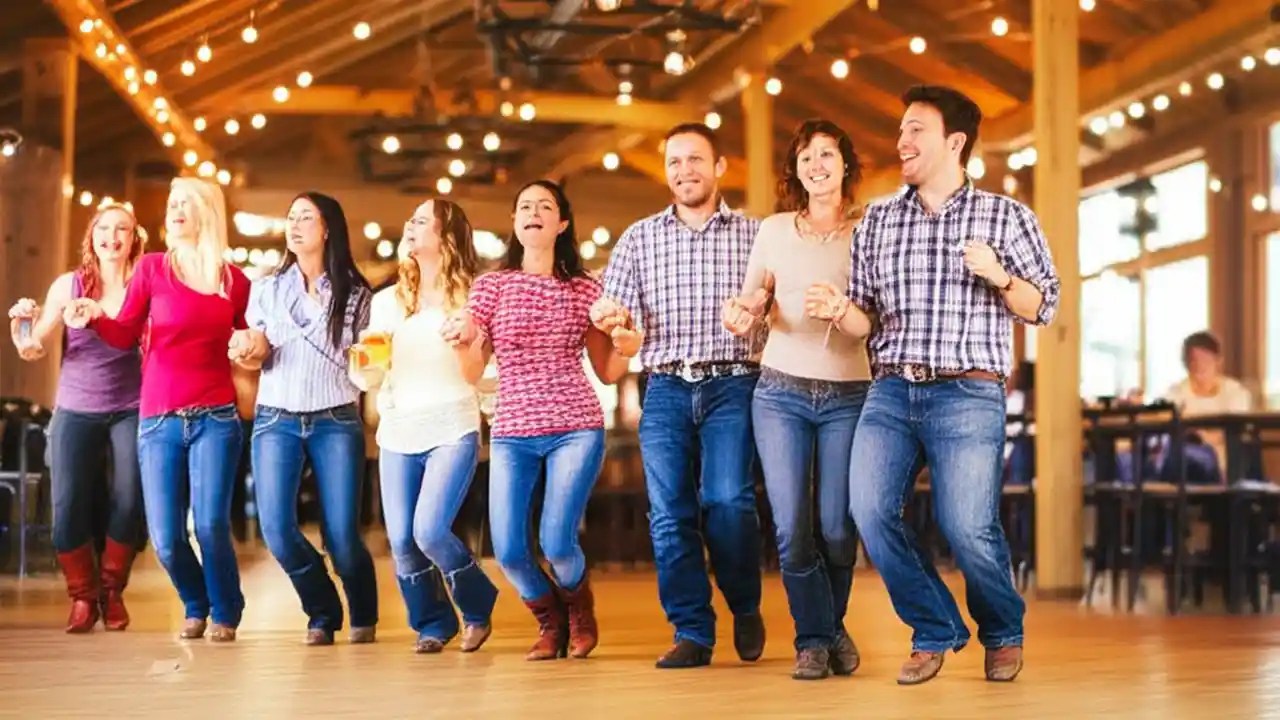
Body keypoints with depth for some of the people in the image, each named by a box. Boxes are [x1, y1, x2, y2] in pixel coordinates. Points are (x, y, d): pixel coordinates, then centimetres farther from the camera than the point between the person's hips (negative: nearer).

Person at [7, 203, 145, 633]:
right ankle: (83, 596, 16)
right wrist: (21, 323, -17)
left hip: (129, 411, -1)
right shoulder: (68, 285, 2)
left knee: (129, 504, -8)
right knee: (68, 508, -6)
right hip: (75, 412, 1)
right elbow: (33, 350, 3)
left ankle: (112, 590, 17)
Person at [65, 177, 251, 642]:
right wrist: (95, 319, -17)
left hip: (215, 416, 0)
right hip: (159, 420, 1)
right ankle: (196, 607, 28)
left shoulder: (234, 281, 7)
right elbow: (126, 335, 2)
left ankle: (225, 613, 12)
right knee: (165, 539, -3)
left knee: (211, 525, -14)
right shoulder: (152, 267, 4)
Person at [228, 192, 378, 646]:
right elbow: (253, 353, 9)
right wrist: (247, 353, -12)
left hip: (336, 421, -2)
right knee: (277, 530, -12)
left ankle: (363, 615, 20)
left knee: (341, 535, -8)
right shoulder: (267, 288, 10)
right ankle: (323, 612, 13)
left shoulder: (355, 293, 4)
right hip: (276, 420, 2)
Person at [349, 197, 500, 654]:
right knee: (401, 540, -3)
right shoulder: (387, 301, 12)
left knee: (430, 531, -17)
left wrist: (460, 338, -24)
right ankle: (431, 624, 20)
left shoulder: (468, 296, 1)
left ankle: (478, 606, 10)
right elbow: (369, 380, 13)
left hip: (452, 431, -4)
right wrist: (364, 359, -9)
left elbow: (474, 375, -5)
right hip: (397, 433, 4)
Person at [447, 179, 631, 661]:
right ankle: (549, 620, 25)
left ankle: (579, 608, 22)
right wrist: (464, 338, -19)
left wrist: (629, 343, -9)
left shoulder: (584, 289, 7)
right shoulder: (491, 285, 6)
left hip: (576, 429, -1)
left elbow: (607, 371, 10)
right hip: (511, 433, 1)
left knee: (556, 541, -15)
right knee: (508, 551, -8)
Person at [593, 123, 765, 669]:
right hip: (666, 389, 2)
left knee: (727, 502, -16)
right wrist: (612, 322, -12)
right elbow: (620, 329, 11)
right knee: (669, 514, -3)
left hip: (733, 385, -2)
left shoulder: (754, 234, 9)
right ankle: (692, 633, 7)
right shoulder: (638, 239, 13)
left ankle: (745, 608, 9)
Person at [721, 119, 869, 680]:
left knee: (836, 528, -2)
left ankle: (827, 628, 24)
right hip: (781, 392, 1)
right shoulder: (774, 230, 8)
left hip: (848, 396, -1)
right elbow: (751, 304, 10)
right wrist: (744, 316, -11)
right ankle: (816, 637, 13)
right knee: (791, 529, -5)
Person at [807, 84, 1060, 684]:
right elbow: (868, 319, 15)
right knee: (869, 510, -14)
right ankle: (935, 629, 8)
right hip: (890, 392, 4)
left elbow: (1042, 307, 5)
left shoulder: (1006, 217, 6)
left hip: (969, 394, -3)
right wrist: (841, 312, -7)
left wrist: (999, 276, -13)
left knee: (967, 526, -13)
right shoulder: (878, 220, 15)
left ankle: (1003, 634, 17)